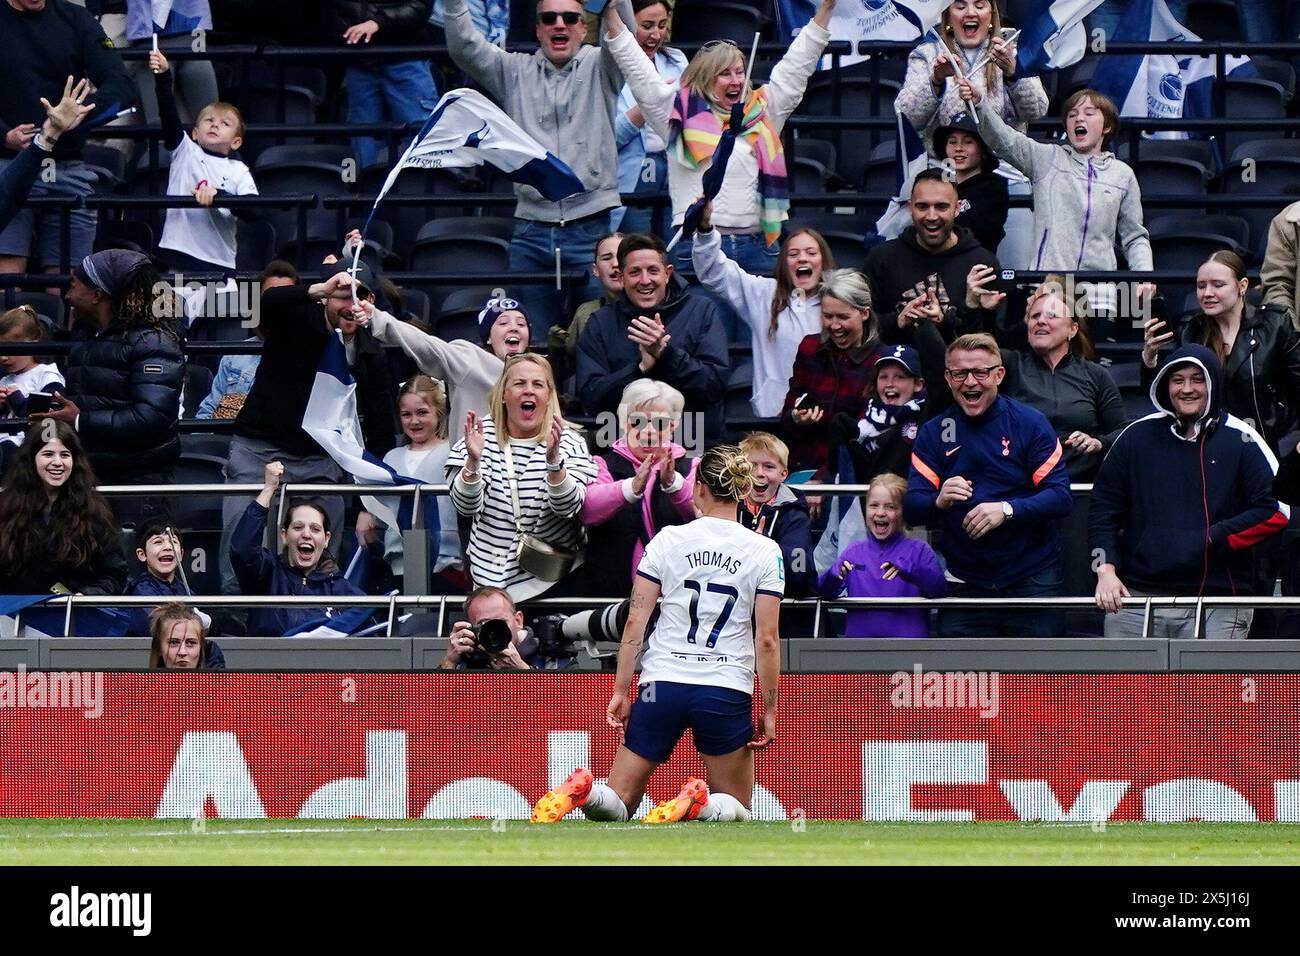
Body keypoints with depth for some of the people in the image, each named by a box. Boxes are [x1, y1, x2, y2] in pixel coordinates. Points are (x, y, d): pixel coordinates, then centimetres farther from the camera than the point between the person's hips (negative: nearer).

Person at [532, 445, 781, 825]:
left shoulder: (668, 540, 1)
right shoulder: (765, 552, -2)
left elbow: (635, 621, 0)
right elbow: (767, 639, -4)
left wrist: (621, 691, 6)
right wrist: (770, 710, 3)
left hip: (662, 684, 1)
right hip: (726, 693, -1)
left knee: (616, 805, 10)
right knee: (737, 809, 15)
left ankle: (582, 791, -26)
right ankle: (697, 804, -20)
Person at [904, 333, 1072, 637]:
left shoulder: (1030, 424, -3)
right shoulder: (934, 433, 5)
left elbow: (1060, 497, -10)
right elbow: (911, 509, -2)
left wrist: (1008, 510, -27)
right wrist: (939, 501, -26)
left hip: (1032, 577, -2)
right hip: (964, 583, 2)